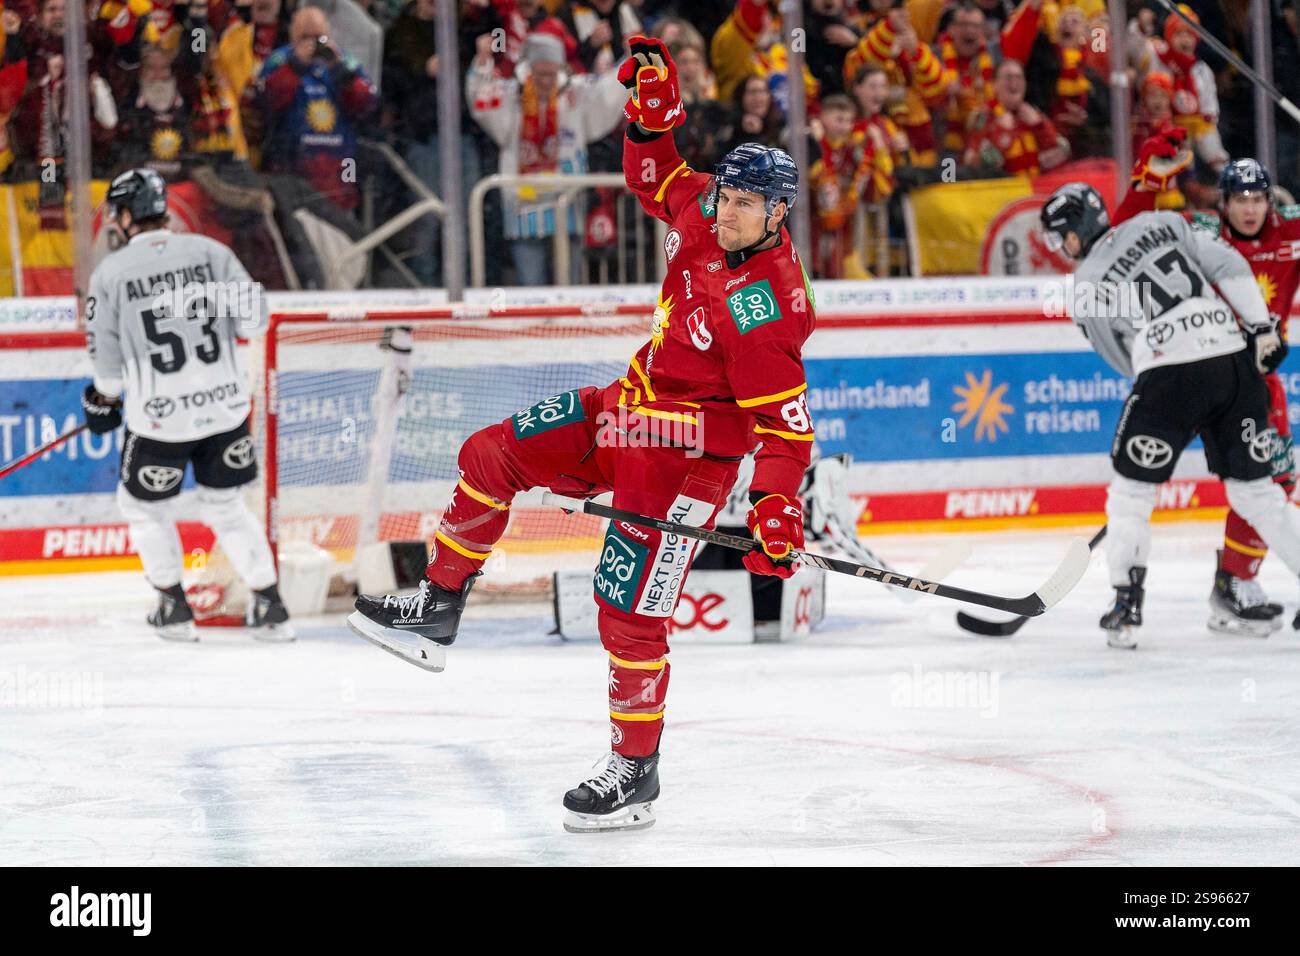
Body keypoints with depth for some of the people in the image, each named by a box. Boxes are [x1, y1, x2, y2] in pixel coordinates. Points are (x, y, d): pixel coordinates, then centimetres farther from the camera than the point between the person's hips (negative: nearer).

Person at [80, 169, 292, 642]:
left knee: (142, 504, 21)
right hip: (225, 405, 3)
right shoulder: (209, 251, -3)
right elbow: (254, 319, -3)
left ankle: (175, 610, 23)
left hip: (160, 417, -3)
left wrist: (103, 401, 16)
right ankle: (269, 607, 16)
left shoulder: (110, 272, -8)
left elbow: (107, 359, -3)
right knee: (225, 503, 19)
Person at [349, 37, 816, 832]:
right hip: (630, 408, 9)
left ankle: (637, 774, 2)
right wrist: (654, 113, 1)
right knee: (492, 458, 7)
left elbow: (786, 422, -25)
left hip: (687, 452, -9)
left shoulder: (765, 306, -27)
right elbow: (655, 179, 18)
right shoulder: (705, 212, -4)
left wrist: (778, 509, -33)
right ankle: (438, 615, 17)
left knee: (630, 609, -9)